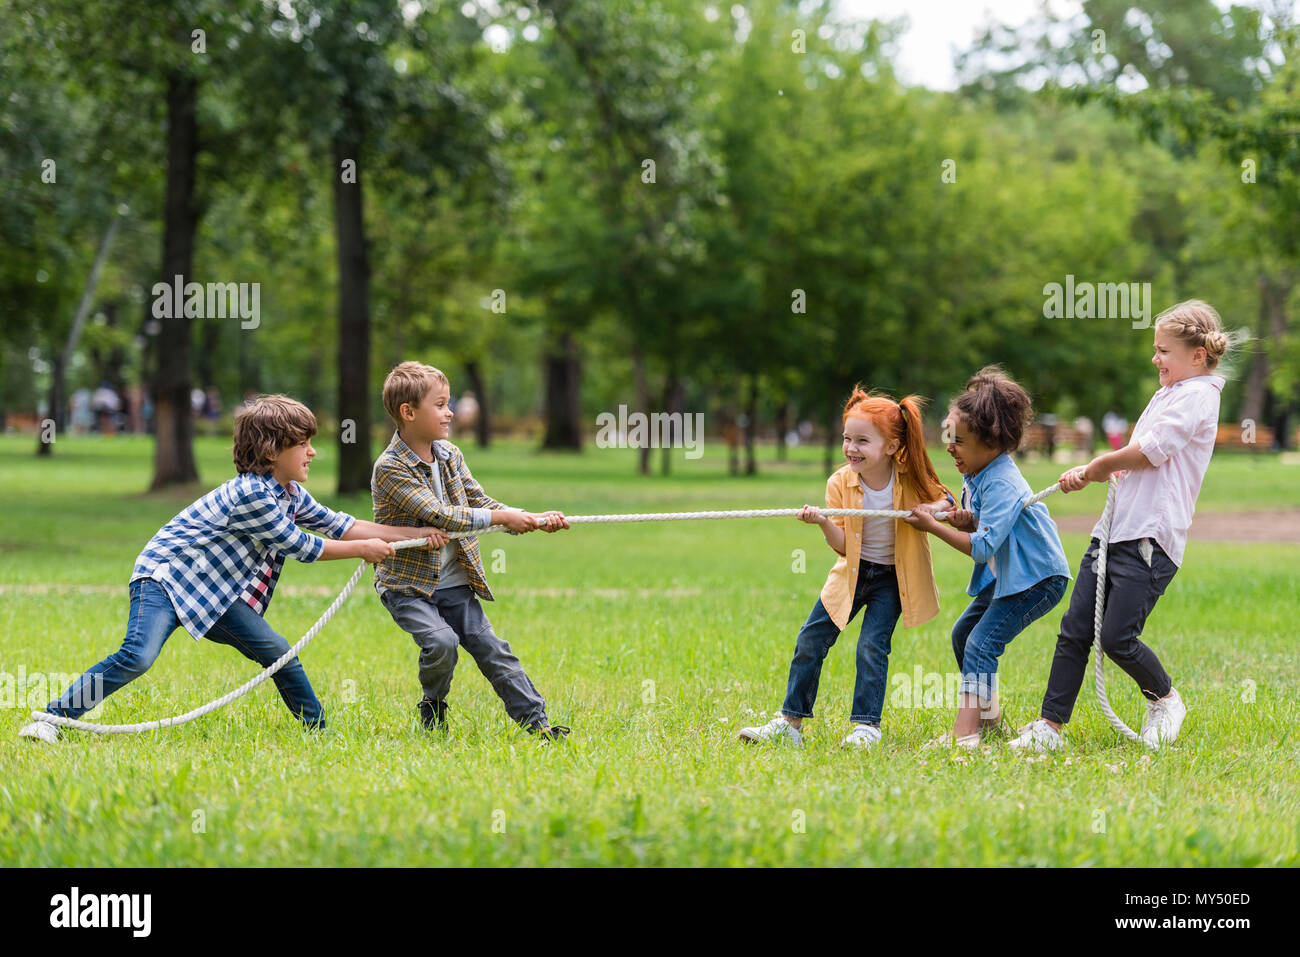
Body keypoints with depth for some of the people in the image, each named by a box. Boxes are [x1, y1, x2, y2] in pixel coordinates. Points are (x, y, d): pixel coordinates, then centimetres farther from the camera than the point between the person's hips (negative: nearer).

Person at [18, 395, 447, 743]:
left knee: (280, 655, 1)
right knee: (137, 656, -29)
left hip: (217, 594, 9)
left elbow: (336, 524, 12)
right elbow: (302, 547, -14)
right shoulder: (252, 495, -22)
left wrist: (413, 534, 8)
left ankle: (318, 730, 17)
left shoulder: (291, 494, 8)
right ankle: (53, 718, -24)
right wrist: (364, 550, -3)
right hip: (165, 575, -9)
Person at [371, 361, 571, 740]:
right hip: (408, 584, -6)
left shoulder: (449, 454, 4)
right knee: (441, 643, -24)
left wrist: (533, 519, -7)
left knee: (491, 648, 1)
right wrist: (503, 517, -24)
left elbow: (479, 502, 8)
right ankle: (432, 709, 3)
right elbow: (439, 515, -26)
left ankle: (536, 721, 4)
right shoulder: (390, 468, -20)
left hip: (454, 584, 6)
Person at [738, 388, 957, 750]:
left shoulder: (911, 480, -17)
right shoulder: (840, 483, -13)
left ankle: (866, 726, -3)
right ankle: (790, 722, 11)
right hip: (853, 571, 3)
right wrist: (824, 523, -34)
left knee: (872, 645, -15)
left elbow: (944, 499, 1)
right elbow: (843, 545, -13)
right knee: (811, 639, 1)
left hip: (892, 577, -3)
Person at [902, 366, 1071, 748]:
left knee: (981, 644, -22)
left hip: (1039, 577, -11)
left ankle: (964, 734, -30)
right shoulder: (975, 474, 3)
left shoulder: (1002, 484, -27)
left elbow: (983, 548, -31)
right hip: (1008, 574, 11)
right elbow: (984, 527, 12)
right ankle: (988, 714, 36)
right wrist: (966, 522, -12)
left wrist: (934, 527, -23)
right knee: (963, 633, 20)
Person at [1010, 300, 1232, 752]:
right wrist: (1089, 474, 9)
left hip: (1151, 537, -9)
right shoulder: (1168, 394, 23)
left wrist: (1099, 466, 0)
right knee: (1074, 630, 1)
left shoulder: (1197, 396, -7)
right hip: (1117, 528, 9)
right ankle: (1050, 726, 3)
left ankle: (1165, 699, 17)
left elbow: (1150, 453, -15)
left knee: (1117, 638, -9)